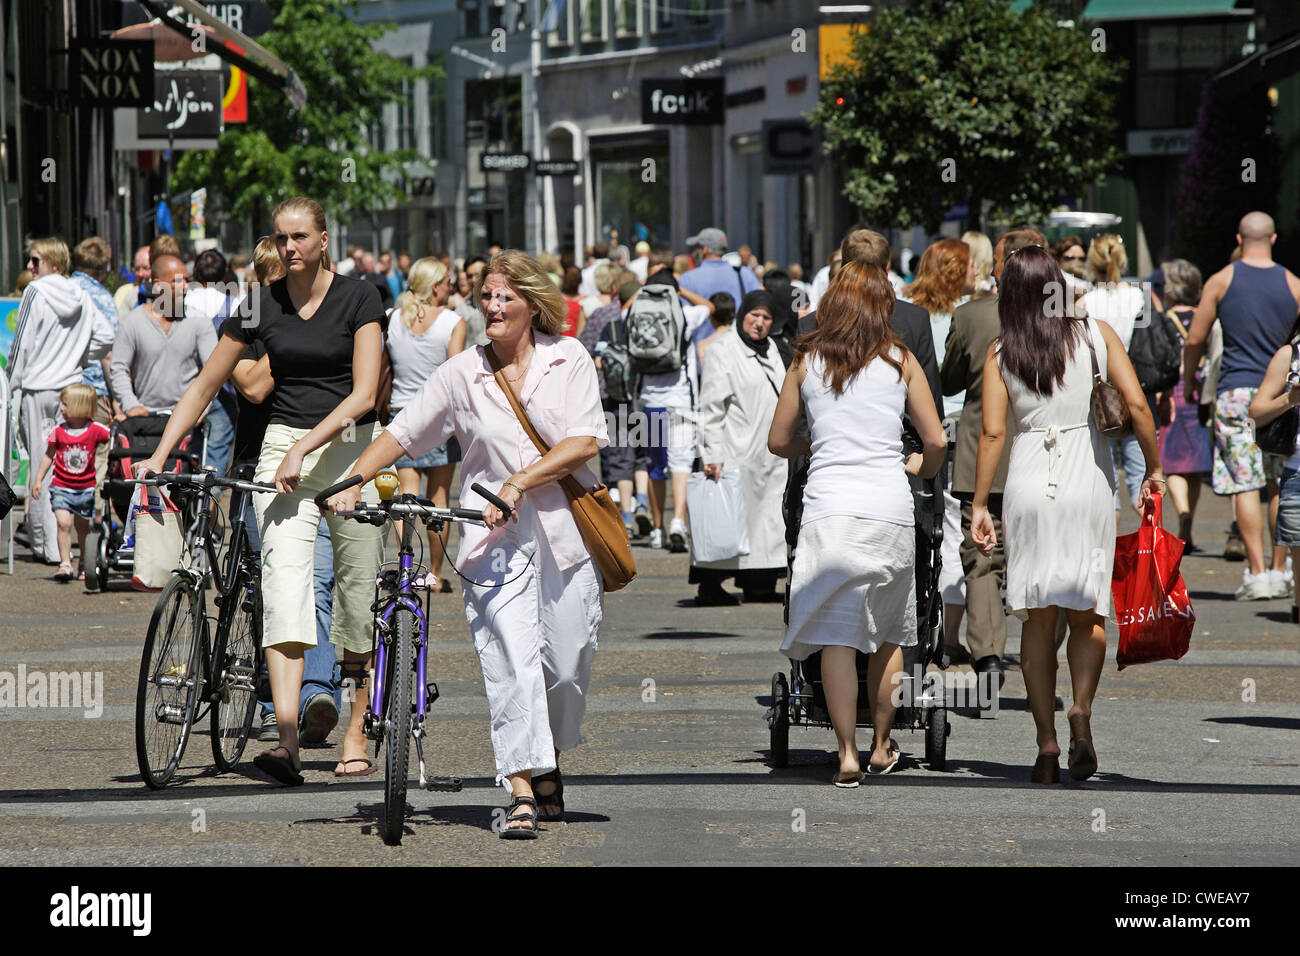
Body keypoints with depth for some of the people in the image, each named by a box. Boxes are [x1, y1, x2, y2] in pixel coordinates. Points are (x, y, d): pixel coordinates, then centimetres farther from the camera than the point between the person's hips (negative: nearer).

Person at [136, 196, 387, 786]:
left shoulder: (358, 299, -4)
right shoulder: (262, 305, 4)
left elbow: (363, 394, -12)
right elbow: (204, 387, 9)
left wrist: (305, 447, -21)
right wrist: (159, 456, 1)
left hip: (351, 448, -1)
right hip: (283, 448, 1)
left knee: (357, 592, 3)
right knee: (284, 582, -17)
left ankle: (355, 737, 17)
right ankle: (287, 739, -30)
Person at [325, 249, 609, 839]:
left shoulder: (568, 359, 3)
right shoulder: (462, 373, 6)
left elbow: (584, 442, -6)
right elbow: (402, 432, 9)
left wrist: (519, 482, -15)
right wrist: (352, 482, -5)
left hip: (565, 525, 0)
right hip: (494, 534, 0)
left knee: (566, 663, 3)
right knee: (510, 657, -14)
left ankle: (550, 764, 30)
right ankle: (522, 793, -16)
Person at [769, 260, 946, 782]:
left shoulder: (806, 361, 6)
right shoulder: (900, 360, 6)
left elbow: (779, 441, 13)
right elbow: (936, 442, 6)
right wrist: (919, 467, 28)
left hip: (829, 505, -1)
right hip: (890, 507, 1)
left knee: (836, 636, -3)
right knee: (890, 633, 15)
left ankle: (847, 754, -10)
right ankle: (881, 747, 22)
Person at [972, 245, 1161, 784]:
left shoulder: (1000, 353, 0)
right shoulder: (1095, 334, 0)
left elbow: (992, 432, -5)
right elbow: (1136, 403, -8)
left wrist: (980, 505, 0)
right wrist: (1152, 468, 3)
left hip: (1029, 483, 0)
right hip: (1087, 479, 0)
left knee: (1038, 621, 8)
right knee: (1087, 612, 10)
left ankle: (1047, 744, 3)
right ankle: (1082, 710, -16)